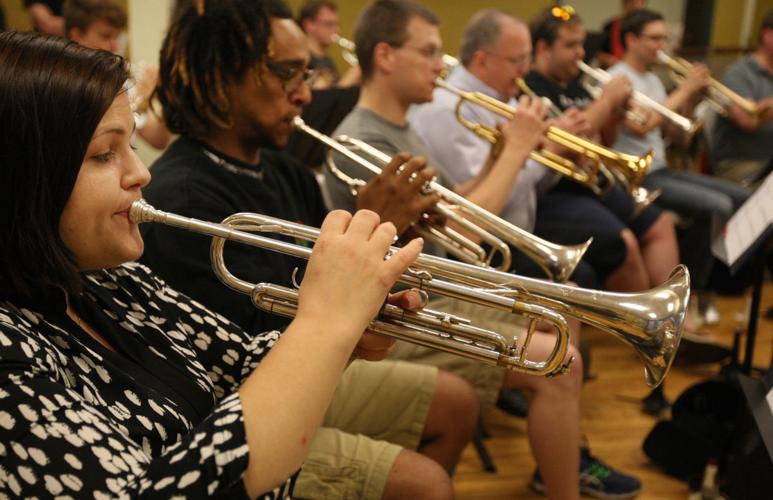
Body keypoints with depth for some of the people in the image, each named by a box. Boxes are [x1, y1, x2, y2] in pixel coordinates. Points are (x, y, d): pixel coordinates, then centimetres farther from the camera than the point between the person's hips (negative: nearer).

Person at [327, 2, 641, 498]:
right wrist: (515, 151, -17)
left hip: (442, 295, 11)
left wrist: (501, 159, 1)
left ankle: (565, 458, 27)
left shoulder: (402, 128, 11)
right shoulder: (363, 141, -21)